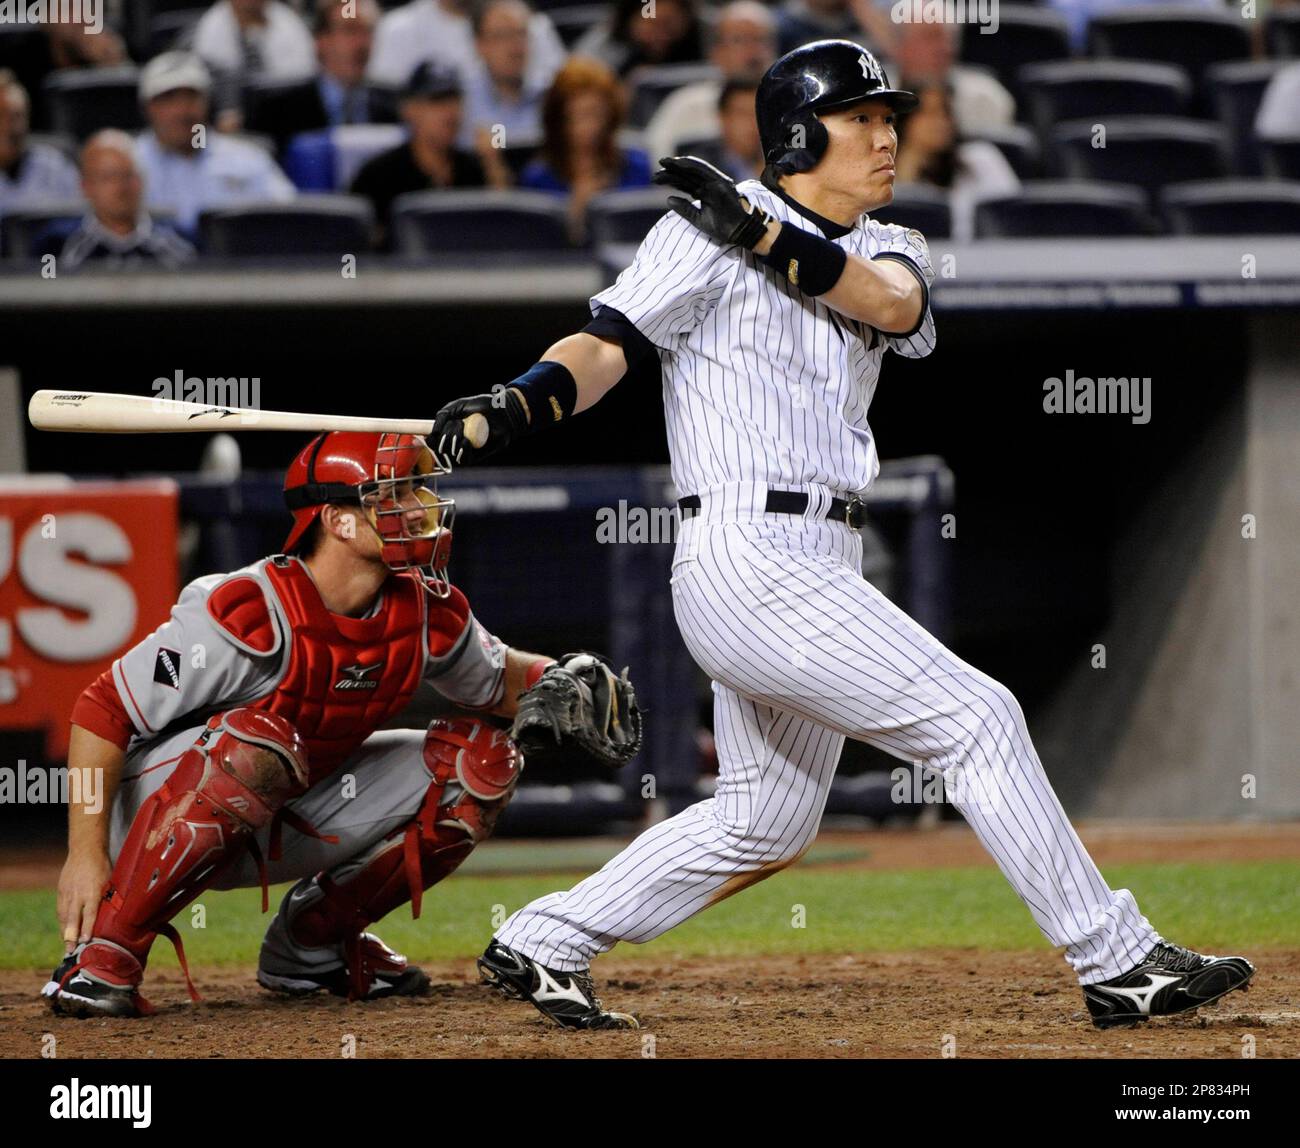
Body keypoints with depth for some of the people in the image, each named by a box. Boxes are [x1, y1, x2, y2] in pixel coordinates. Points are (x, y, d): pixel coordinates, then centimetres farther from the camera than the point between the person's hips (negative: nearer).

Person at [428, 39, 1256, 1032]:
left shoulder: (889, 250, 14)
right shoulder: (704, 237, -6)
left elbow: (891, 303, -9)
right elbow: (609, 343, -13)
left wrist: (761, 233, -21)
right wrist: (508, 411, -32)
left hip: (819, 572, 9)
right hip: (747, 563, -9)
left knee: (766, 822, 17)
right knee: (975, 717, -11)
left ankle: (541, 948, 25)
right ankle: (1119, 964, -6)